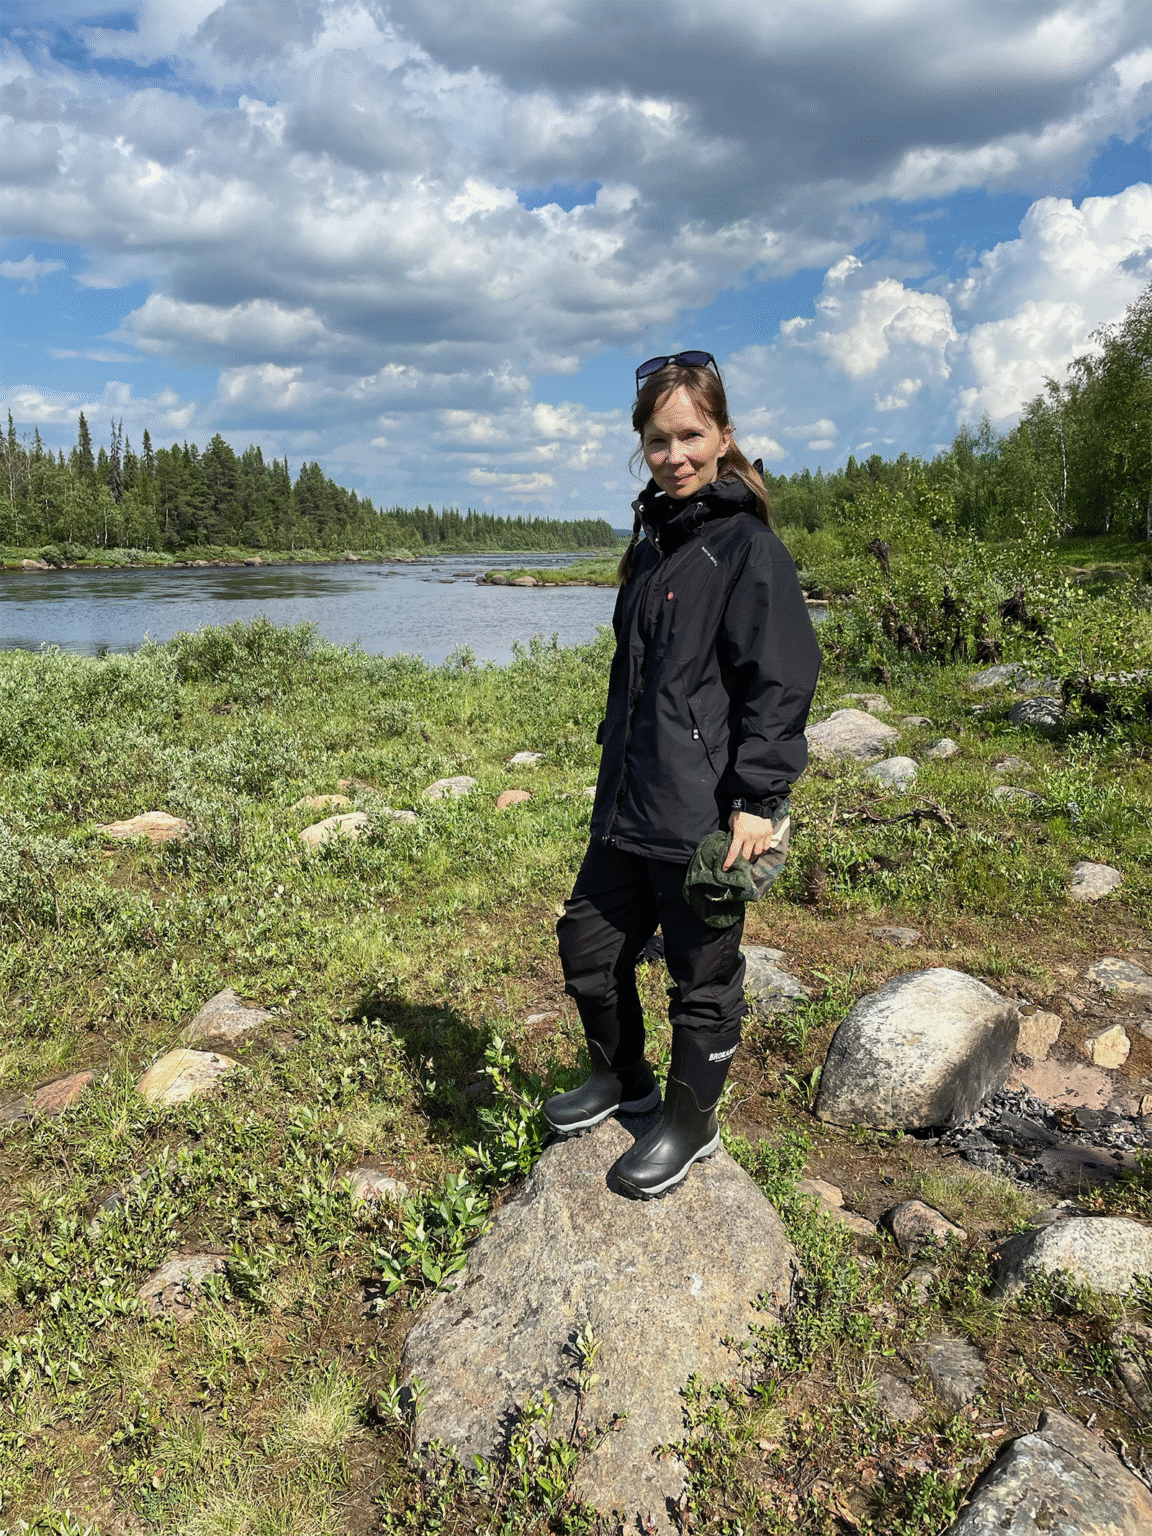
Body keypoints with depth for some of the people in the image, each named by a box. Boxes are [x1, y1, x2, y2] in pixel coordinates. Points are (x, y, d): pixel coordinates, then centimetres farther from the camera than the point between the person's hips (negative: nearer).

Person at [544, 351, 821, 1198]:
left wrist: (757, 800, -20)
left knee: (703, 976, 9)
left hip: (704, 814, -8)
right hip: (629, 804, 9)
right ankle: (624, 1077, 41)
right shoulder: (654, 539, 14)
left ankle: (692, 1122, 30)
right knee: (588, 945, 17)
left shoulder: (748, 547, -12)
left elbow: (781, 682, -16)